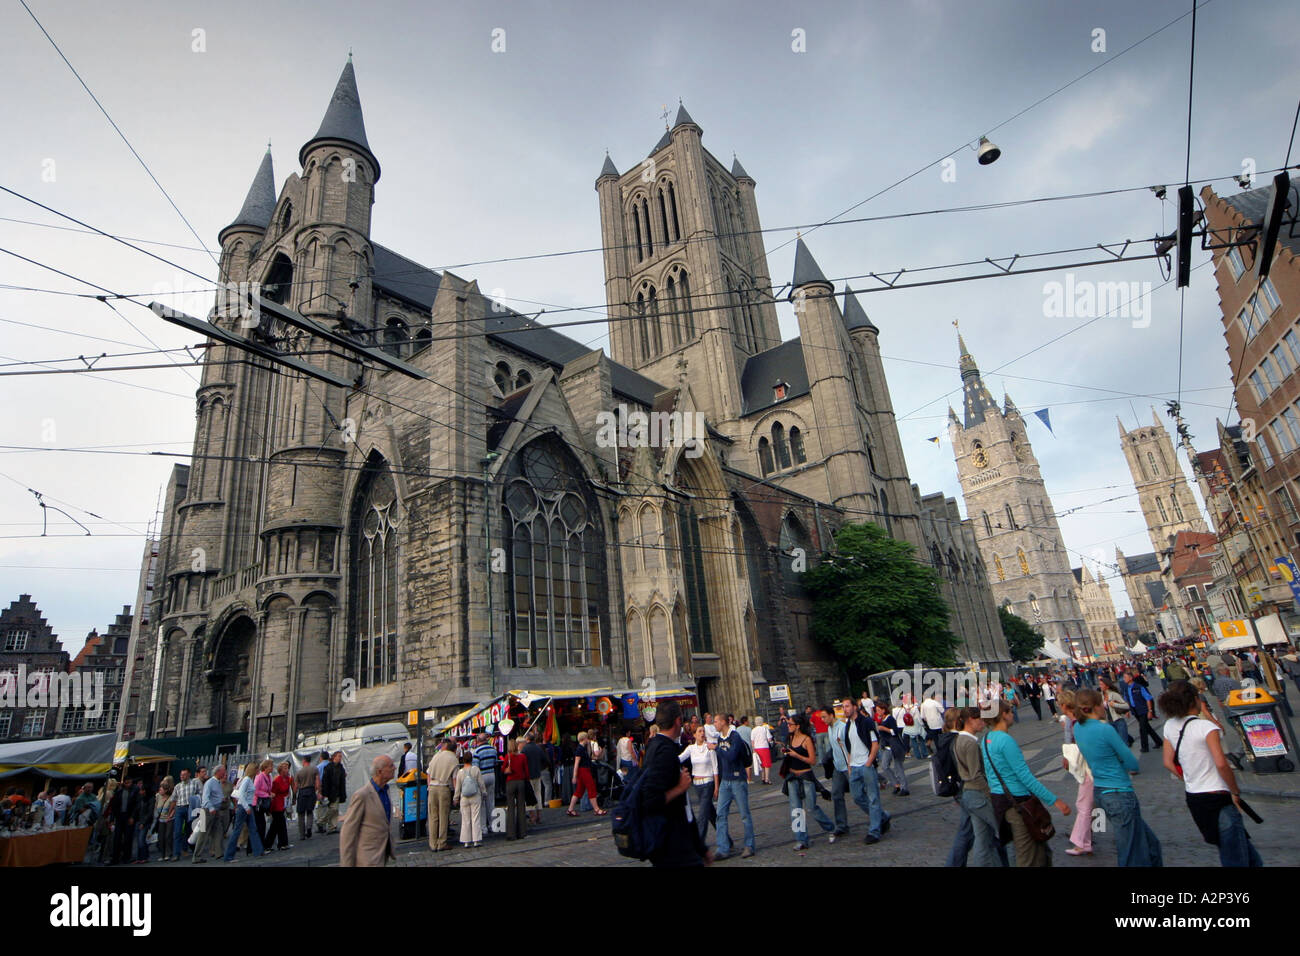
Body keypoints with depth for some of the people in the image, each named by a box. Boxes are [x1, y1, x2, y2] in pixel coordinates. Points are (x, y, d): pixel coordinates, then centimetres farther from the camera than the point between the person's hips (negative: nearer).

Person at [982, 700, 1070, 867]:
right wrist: (1054, 800, -15)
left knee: (1041, 850, 16)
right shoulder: (1005, 740, -18)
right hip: (1016, 801, -9)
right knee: (1028, 859, 0)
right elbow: (1025, 776, -19)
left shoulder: (986, 739, 10)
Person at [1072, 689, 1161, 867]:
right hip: (1120, 793, -8)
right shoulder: (1104, 729, -21)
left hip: (1099, 791, 8)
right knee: (1133, 855, 5)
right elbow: (1133, 764, -12)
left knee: (1149, 843, 22)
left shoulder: (1078, 728, 2)